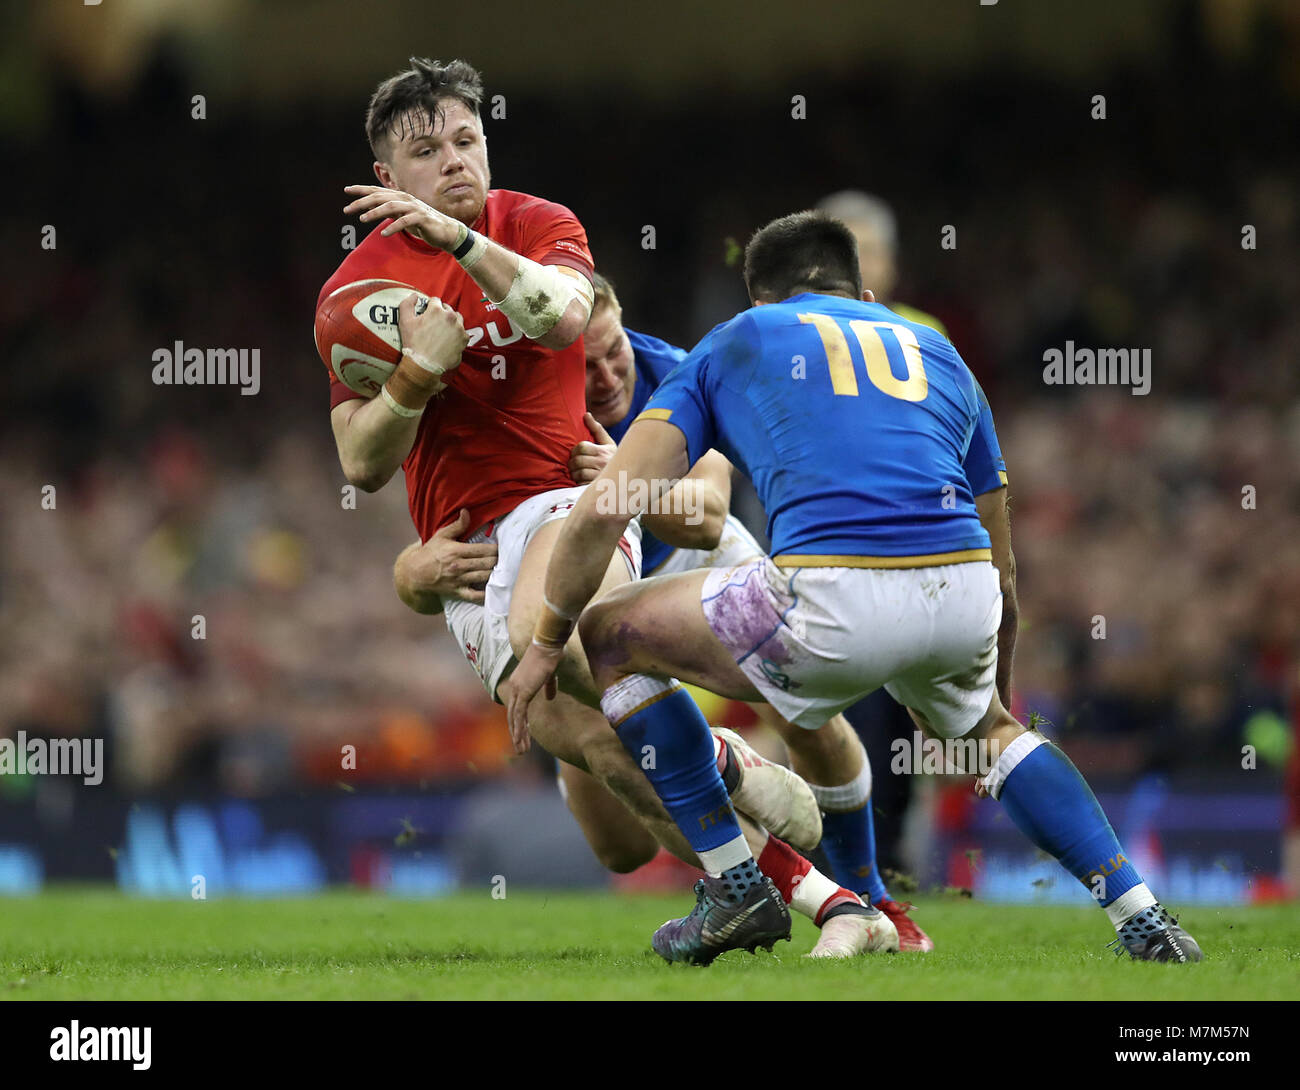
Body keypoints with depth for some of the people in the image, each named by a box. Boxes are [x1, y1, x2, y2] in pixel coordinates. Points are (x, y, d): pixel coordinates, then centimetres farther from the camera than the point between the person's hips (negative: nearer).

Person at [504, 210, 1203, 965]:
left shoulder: (734, 344, 24)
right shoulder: (936, 351, 33)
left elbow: (601, 512, 15)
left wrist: (547, 642, 29)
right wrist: (990, 712, 48)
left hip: (834, 593, -4)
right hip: (964, 596, 4)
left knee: (614, 634, 21)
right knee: (982, 727, 39)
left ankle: (734, 886, 17)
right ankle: (1141, 916, 26)